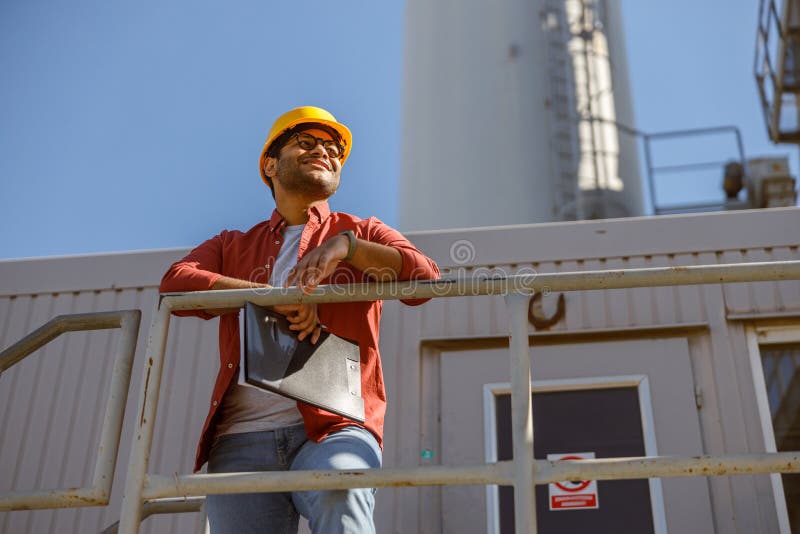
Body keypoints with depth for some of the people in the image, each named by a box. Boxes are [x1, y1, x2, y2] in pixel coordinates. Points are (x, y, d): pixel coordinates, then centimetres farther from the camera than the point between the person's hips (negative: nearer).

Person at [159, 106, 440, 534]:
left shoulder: (362, 234, 23)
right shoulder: (233, 246, 26)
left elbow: (425, 279, 5)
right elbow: (175, 282, 5)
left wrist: (346, 246, -10)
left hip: (334, 426, -2)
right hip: (242, 437, 2)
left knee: (339, 491, -34)